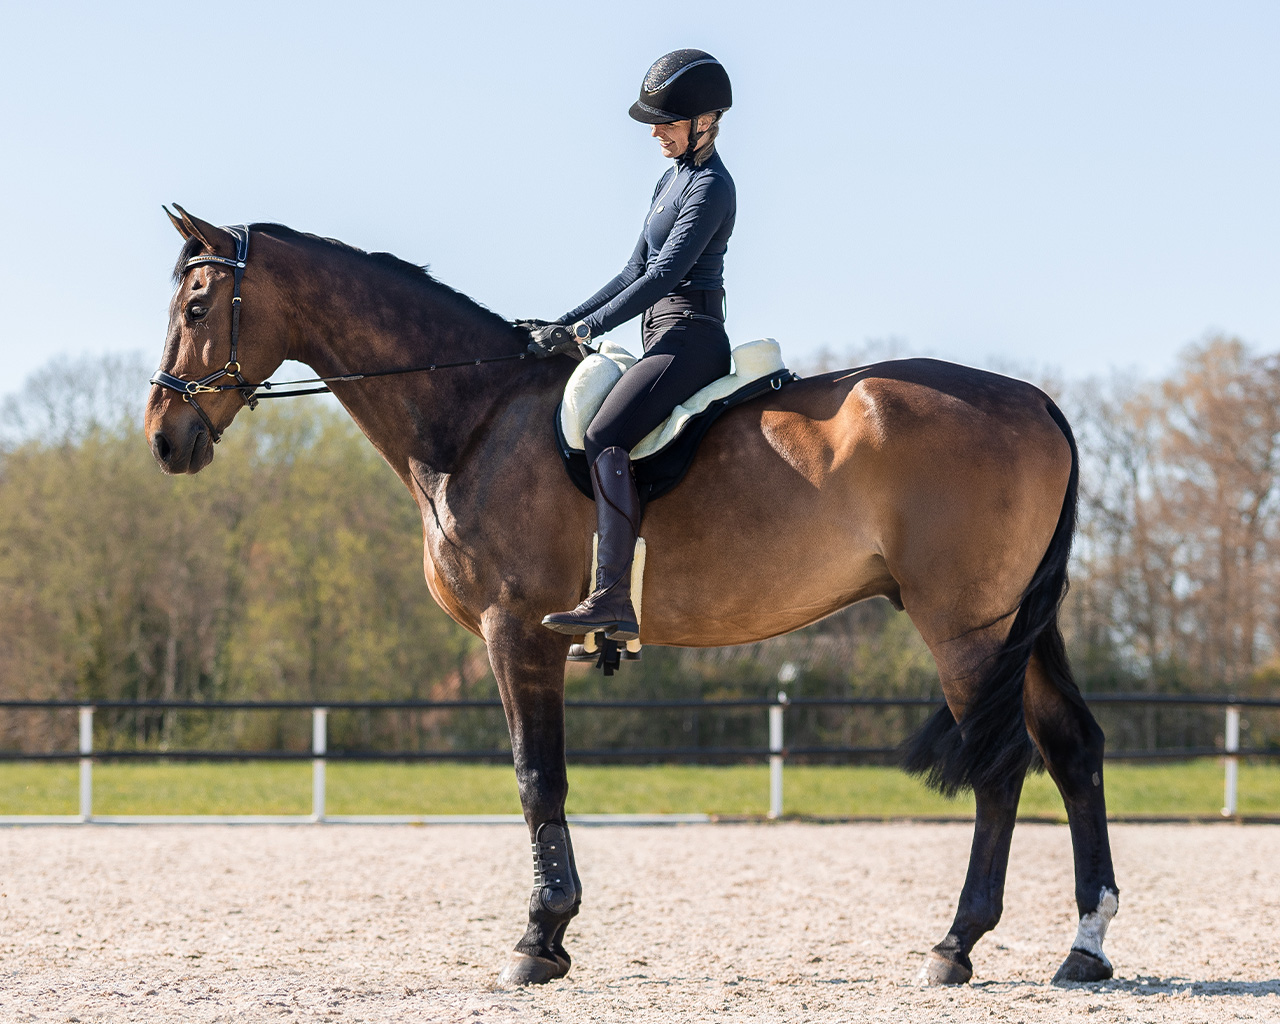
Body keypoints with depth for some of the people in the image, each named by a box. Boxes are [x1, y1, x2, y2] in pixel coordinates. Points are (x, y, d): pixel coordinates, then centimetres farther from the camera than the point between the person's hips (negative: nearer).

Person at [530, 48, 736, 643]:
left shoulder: (710, 186, -10)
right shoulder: (674, 180, 20)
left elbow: (664, 274, -18)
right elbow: (635, 274, 22)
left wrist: (586, 329, -18)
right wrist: (564, 325, 13)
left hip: (689, 336, -11)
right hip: (665, 337, 11)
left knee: (606, 435, -28)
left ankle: (613, 600, -38)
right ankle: (611, 606, 10)